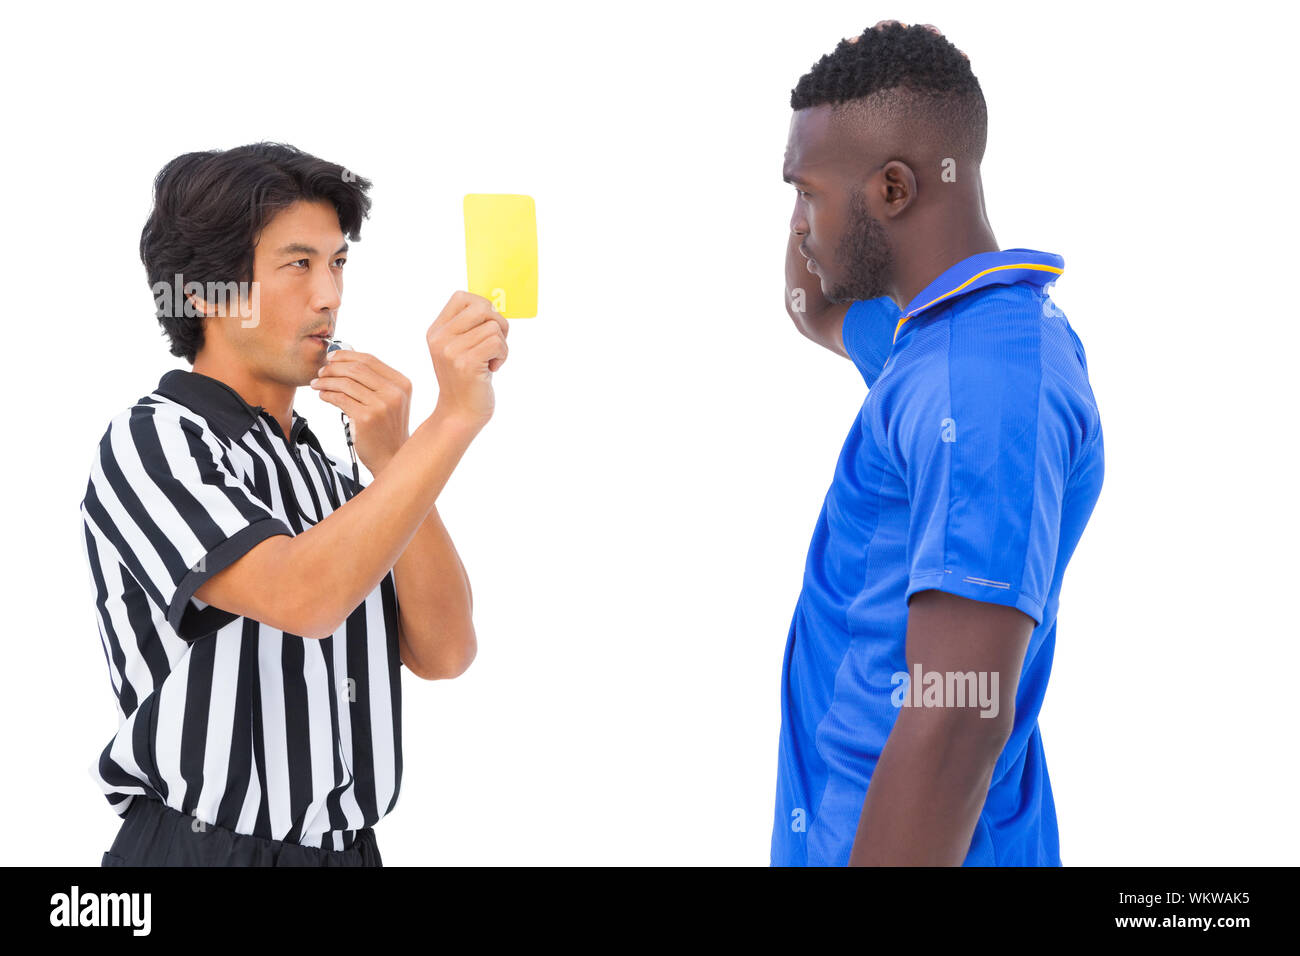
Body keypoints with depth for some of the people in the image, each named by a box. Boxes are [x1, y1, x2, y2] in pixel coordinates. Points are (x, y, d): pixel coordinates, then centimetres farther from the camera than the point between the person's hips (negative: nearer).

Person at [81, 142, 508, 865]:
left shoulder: (323, 467, 11)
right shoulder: (150, 443, -10)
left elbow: (442, 652, -1)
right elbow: (303, 597, -27)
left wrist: (391, 459, -11)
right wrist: (457, 415, -26)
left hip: (347, 844, 7)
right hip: (206, 844, -6)